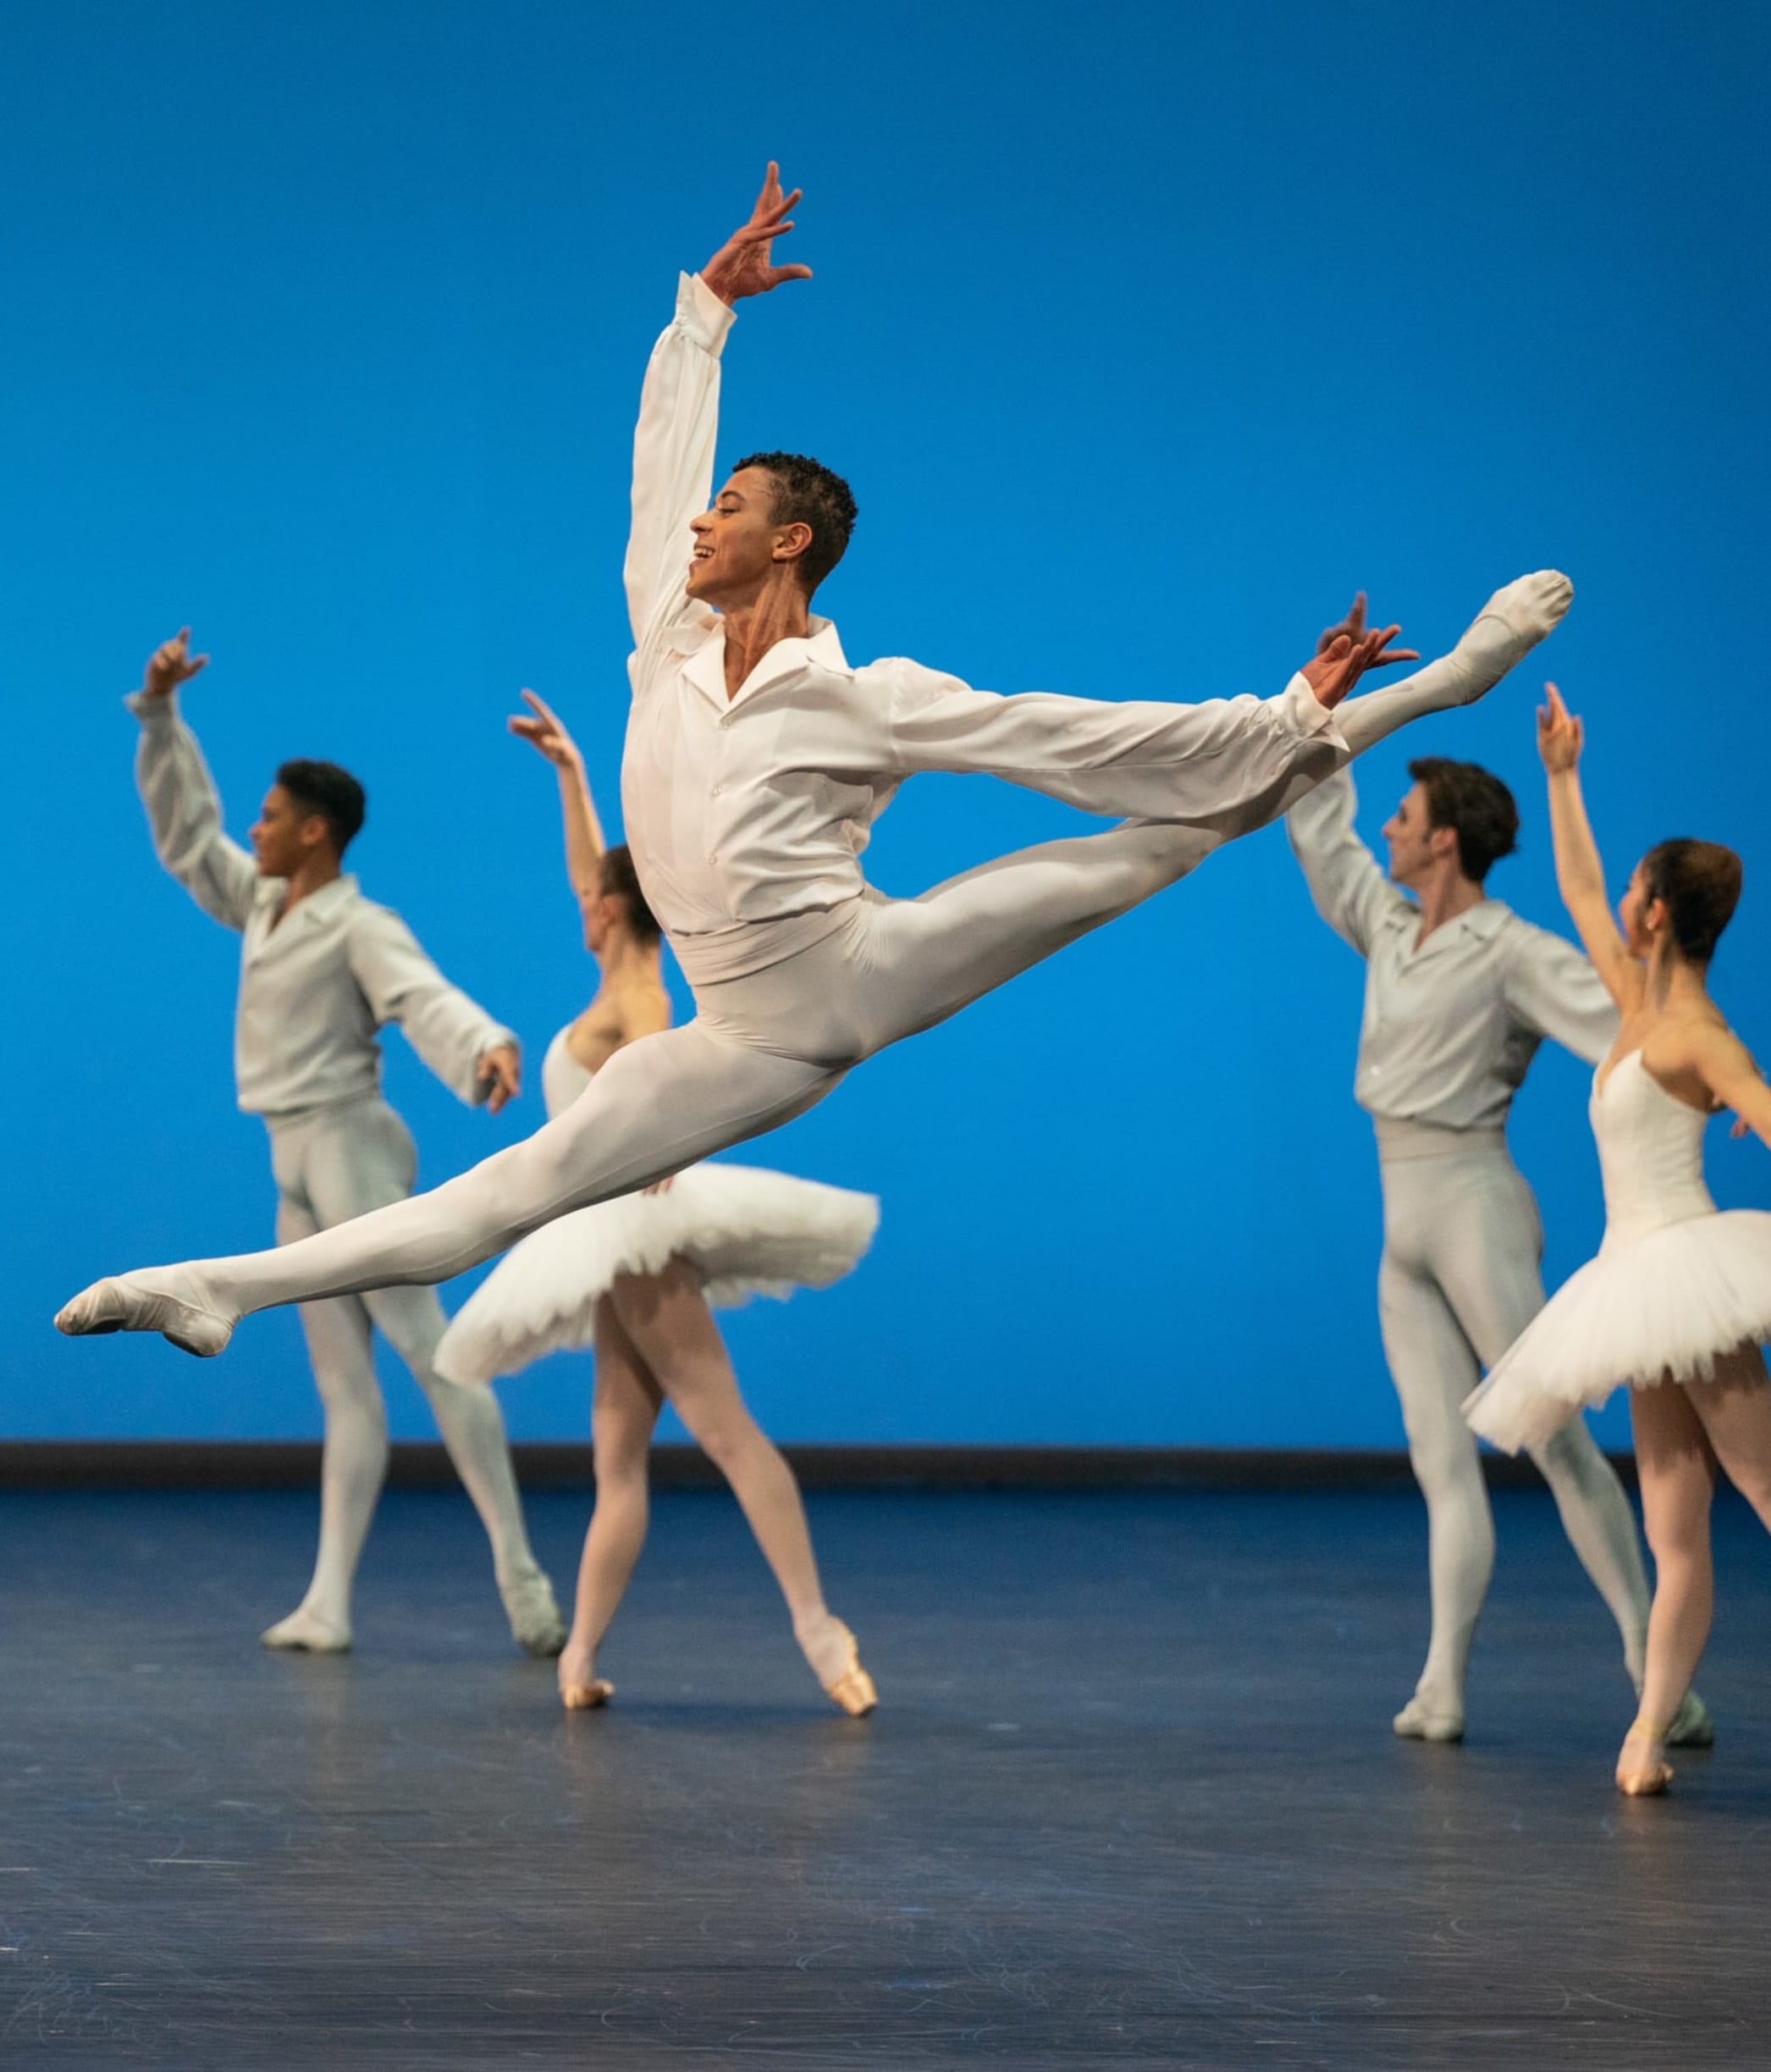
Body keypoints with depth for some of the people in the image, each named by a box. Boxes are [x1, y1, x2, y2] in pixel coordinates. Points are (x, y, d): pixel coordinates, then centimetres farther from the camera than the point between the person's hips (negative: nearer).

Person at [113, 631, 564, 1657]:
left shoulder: (362, 928, -13)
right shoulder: (263, 903, 12)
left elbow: (428, 998, -30)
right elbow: (184, 831, 23)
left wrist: (489, 1045, -51)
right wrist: (160, 714, 16)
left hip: (350, 1150, -8)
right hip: (297, 1167, 8)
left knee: (433, 1358, -12)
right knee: (345, 1388, 6)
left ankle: (523, 1581, -14)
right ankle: (330, 1603, 2)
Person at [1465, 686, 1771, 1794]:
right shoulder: (1641, 1008, 14)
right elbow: (1579, 893, 27)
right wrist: (1563, 778, 33)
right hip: (1646, 1284, 8)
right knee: (1676, 1539, 4)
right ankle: (1649, 1730, 1)